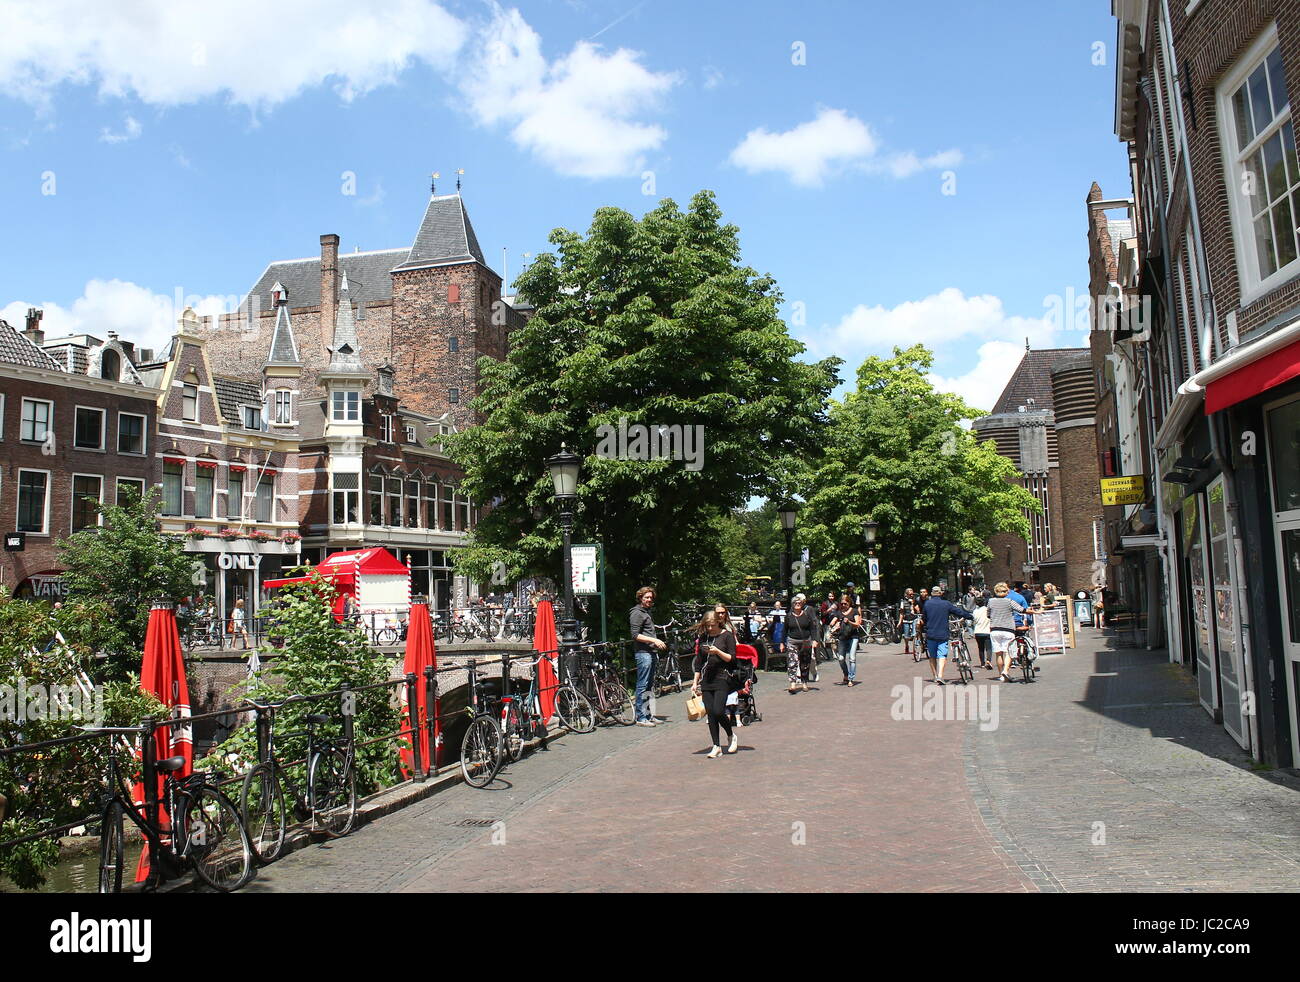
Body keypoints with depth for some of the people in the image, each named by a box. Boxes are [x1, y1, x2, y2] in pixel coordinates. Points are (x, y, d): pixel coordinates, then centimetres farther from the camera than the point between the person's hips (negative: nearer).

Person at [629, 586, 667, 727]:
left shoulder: (648, 612, 21)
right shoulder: (637, 612, -9)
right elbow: (635, 635, -16)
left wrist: (658, 642, 17)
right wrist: (654, 640, -20)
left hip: (651, 652, 10)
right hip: (643, 652, -10)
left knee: (648, 685, 12)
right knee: (642, 685, -7)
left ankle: (647, 714, 18)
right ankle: (641, 718, -5)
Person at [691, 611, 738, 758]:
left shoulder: (727, 636, -1)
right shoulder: (703, 638, 12)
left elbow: (732, 658, -4)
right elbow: (698, 662, 16)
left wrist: (718, 651, -19)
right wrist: (695, 682, 13)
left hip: (722, 679, -5)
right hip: (706, 680, 5)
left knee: (718, 711, -14)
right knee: (710, 714, 1)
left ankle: (731, 735, 14)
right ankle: (717, 747, 7)